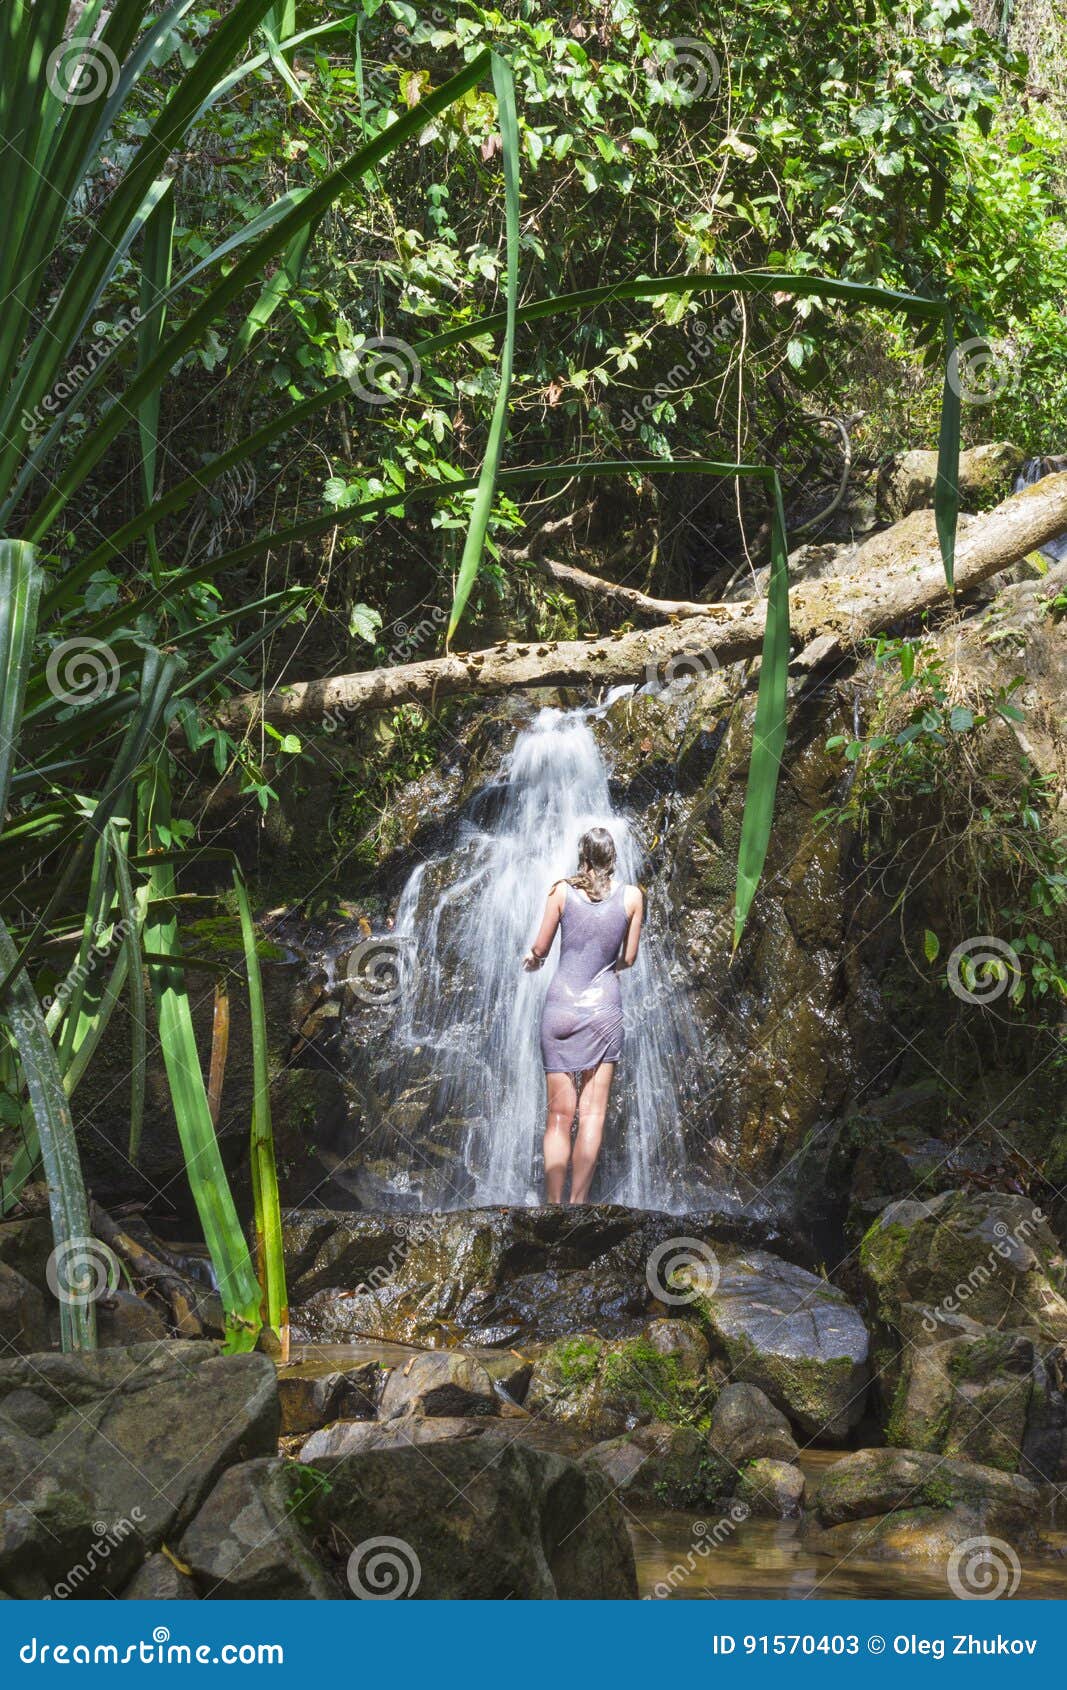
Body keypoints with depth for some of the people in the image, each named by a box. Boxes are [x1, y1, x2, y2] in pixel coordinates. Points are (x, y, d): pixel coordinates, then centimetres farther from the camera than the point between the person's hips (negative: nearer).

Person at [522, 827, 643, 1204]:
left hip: (560, 1006, 0)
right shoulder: (631, 896, 1)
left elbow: (540, 949, 5)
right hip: (604, 1006, 0)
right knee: (593, 1113, 2)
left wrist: (532, 958, 28)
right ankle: (578, 1201, -3)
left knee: (559, 1115, 4)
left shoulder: (562, 891, -1)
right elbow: (628, 959, 8)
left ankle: (553, 1205, 2)